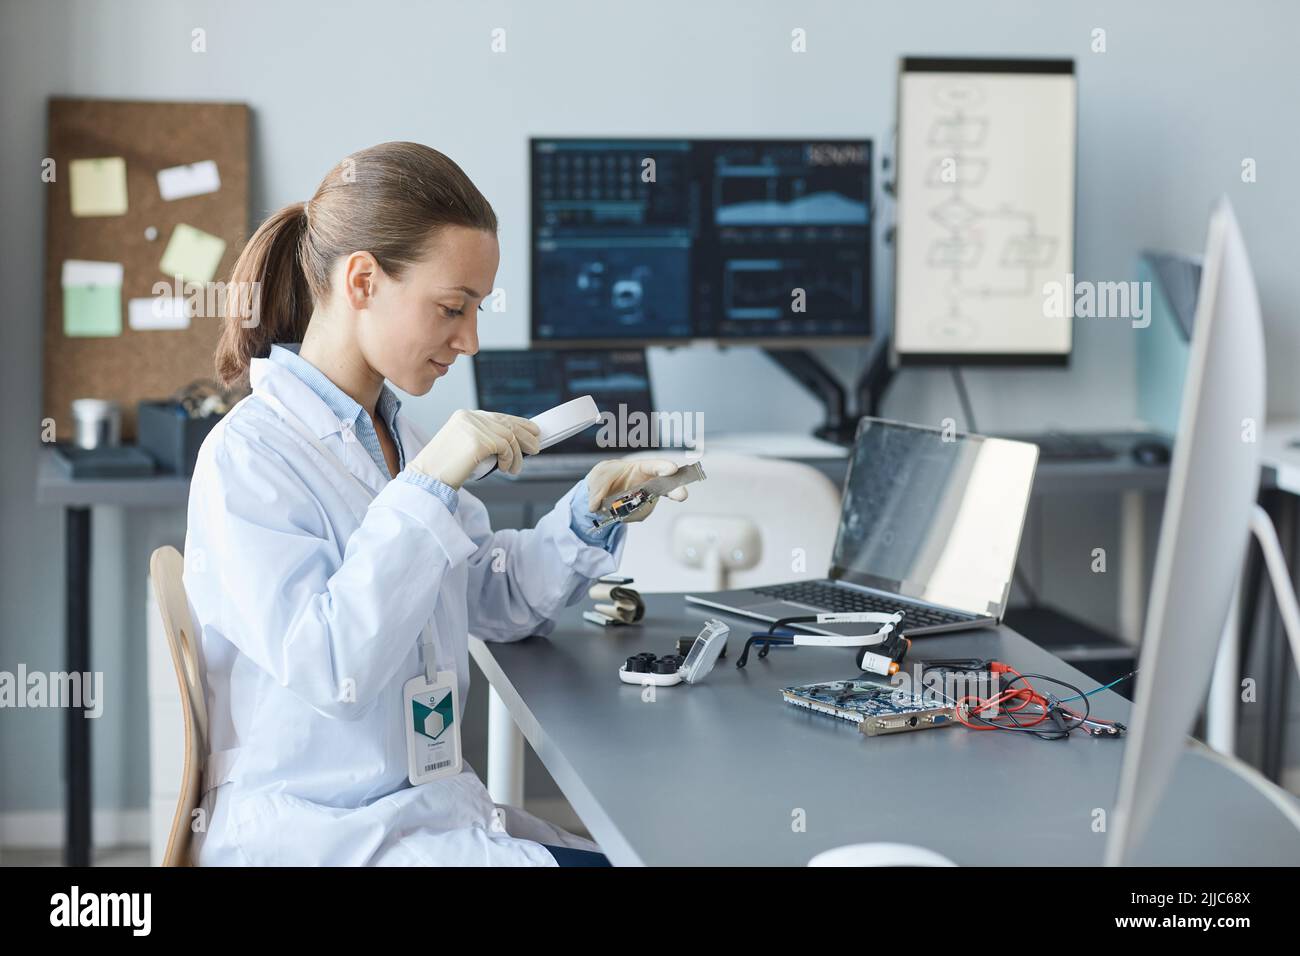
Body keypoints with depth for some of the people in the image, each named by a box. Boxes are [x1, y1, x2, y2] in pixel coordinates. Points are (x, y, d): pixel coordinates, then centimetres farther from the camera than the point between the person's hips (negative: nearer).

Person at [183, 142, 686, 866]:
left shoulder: (394, 434, 11)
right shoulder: (247, 457, -16)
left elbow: (492, 600, 16)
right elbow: (328, 669, -26)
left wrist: (587, 514, 0)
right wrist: (426, 487, -27)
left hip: (427, 803, 8)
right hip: (312, 832, -8)